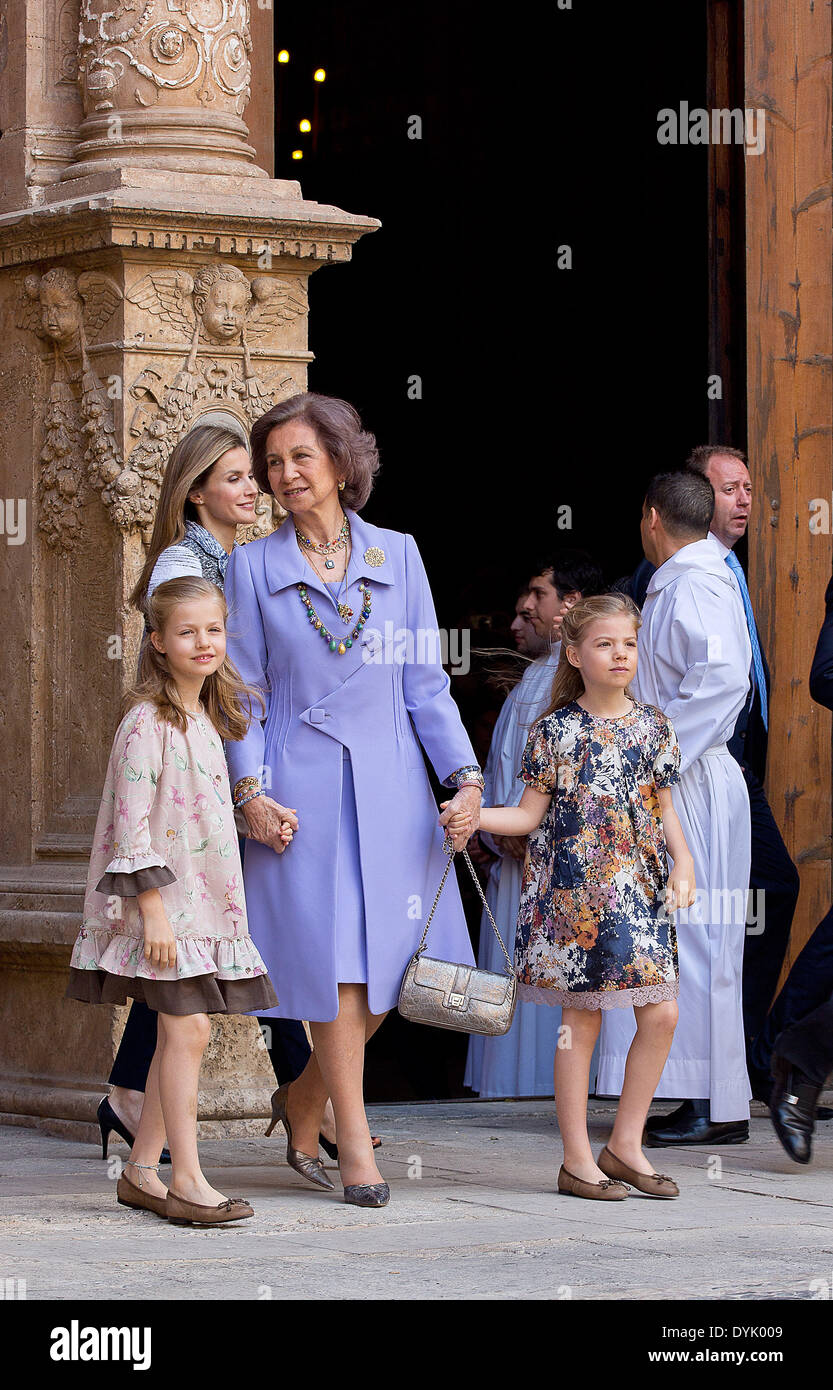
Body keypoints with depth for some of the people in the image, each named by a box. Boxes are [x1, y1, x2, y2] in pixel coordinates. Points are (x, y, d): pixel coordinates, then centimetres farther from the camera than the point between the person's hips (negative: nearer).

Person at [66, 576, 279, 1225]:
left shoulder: (206, 720, 14)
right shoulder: (149, 721, -13)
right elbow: (132, 823, -17)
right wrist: (153, 908, -21)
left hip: (206, 901, 8)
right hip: (164, 902, -8)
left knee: (182, 1034, 8)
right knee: (188, 1028, -11)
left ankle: (142, 1170, 15)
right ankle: (186, 1180, -7)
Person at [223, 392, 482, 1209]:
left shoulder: (397, 555, 10)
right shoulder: (254, 567, 5)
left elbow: (425, 682, 9)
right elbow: (243, 691, 5)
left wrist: (465, 774, -1)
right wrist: (250, 787, -8)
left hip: (388, 784, 2)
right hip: (302, 788, -2)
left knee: (392, 959, 1)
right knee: (331, 964, -6)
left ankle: (303, 1104, 22)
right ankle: (355, 1145, 1)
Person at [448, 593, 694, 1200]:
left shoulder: (653, 725, 8)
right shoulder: (555, 729, -1)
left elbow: (664, 807, 13)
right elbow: (531, 814, 1)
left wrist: (682, 860, -2)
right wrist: (474, 816, -14)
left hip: (638, 887, 4)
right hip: (570, 889, -4)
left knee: (661, 1013, -2)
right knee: (582, 1018, -1)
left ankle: (626, 1145, 13)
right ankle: (578, 1160, 7)